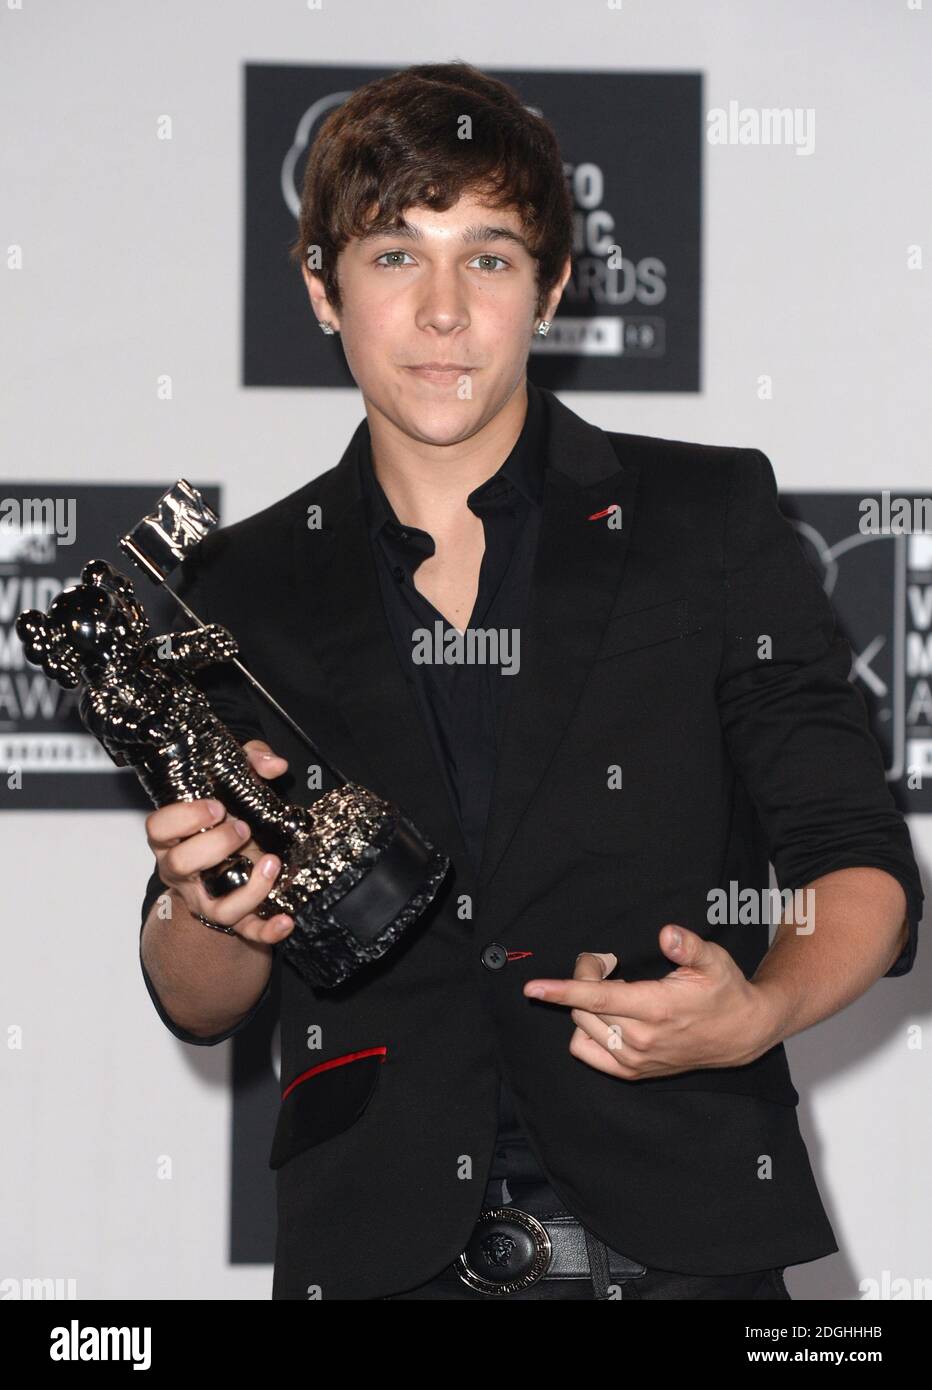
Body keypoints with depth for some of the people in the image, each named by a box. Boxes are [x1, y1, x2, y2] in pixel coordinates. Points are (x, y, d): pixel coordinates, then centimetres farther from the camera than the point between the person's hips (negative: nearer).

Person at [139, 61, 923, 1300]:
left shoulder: (711, 517, 2)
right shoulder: (246, 589, 7)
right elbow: (200, 1008, 8)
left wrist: (757, 1013, -20)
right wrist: (213, 918, -15)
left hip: (679, 1244, -1)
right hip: (378, 1259, 2)